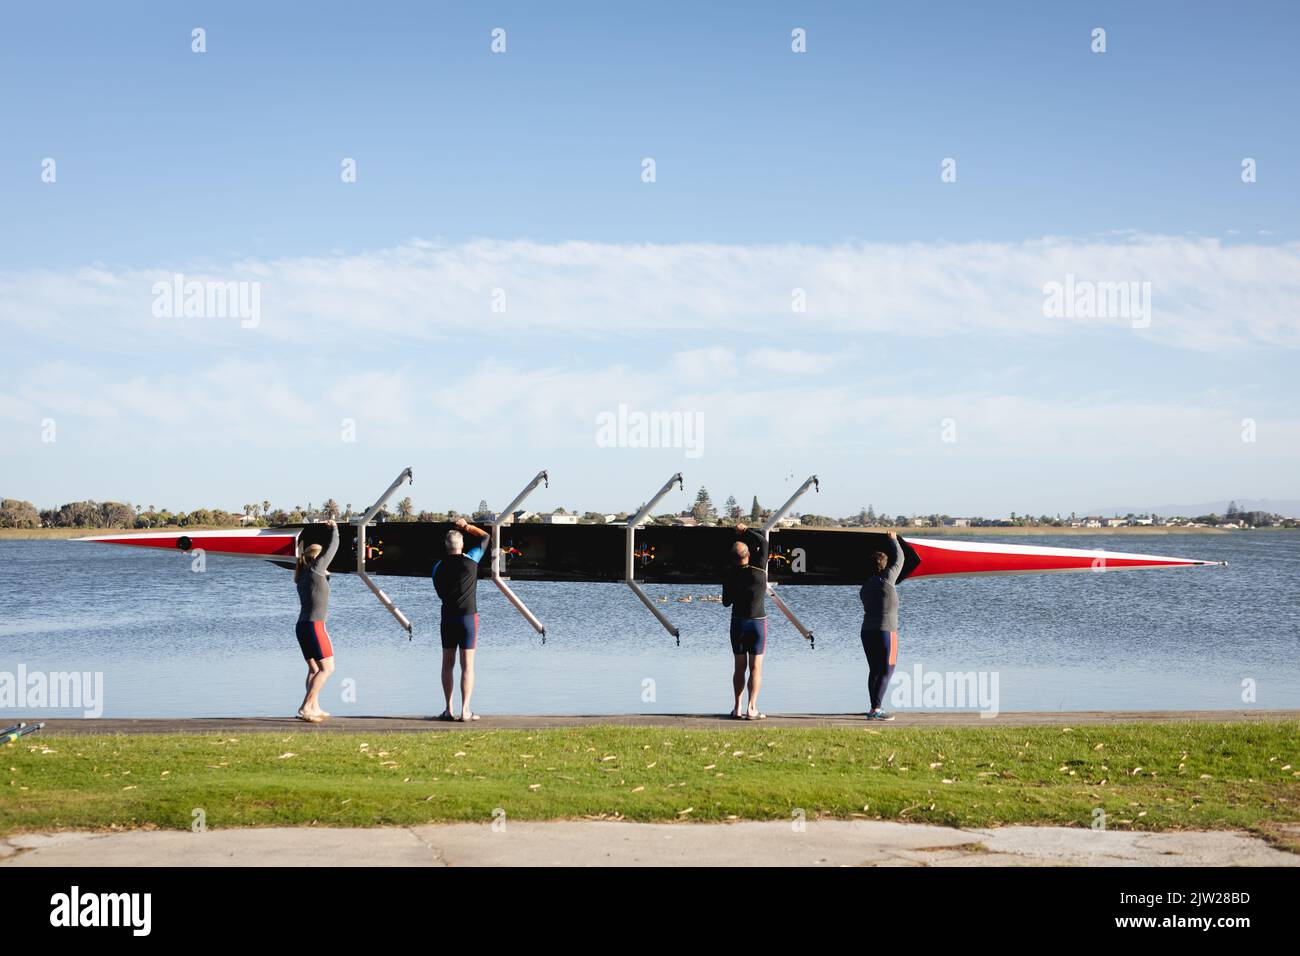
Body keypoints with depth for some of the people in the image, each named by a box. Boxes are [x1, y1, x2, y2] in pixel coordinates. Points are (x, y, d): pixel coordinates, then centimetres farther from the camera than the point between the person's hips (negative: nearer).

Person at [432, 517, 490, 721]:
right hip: (468, 616, -3)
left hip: (447, 618, 3)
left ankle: (449, 709, 8)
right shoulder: (471, 560, -5)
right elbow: (485, 537, 10)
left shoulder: (438, 568, 2)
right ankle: (465, 710, -8)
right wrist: (466, 526, 16)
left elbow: (440, 592, 13)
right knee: (467, 665, -3)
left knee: (448, 664, 10)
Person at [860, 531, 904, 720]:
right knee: (886, 671, -6)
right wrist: (893, 540, 21)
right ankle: (876, 710, -15)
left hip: (867, 632, 7)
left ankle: (875, 708, 19)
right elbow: (899, 559, 5)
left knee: (874, 670, 14)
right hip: (885, 631, -7)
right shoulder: (886, 580, -8)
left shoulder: (865, 587, 10)